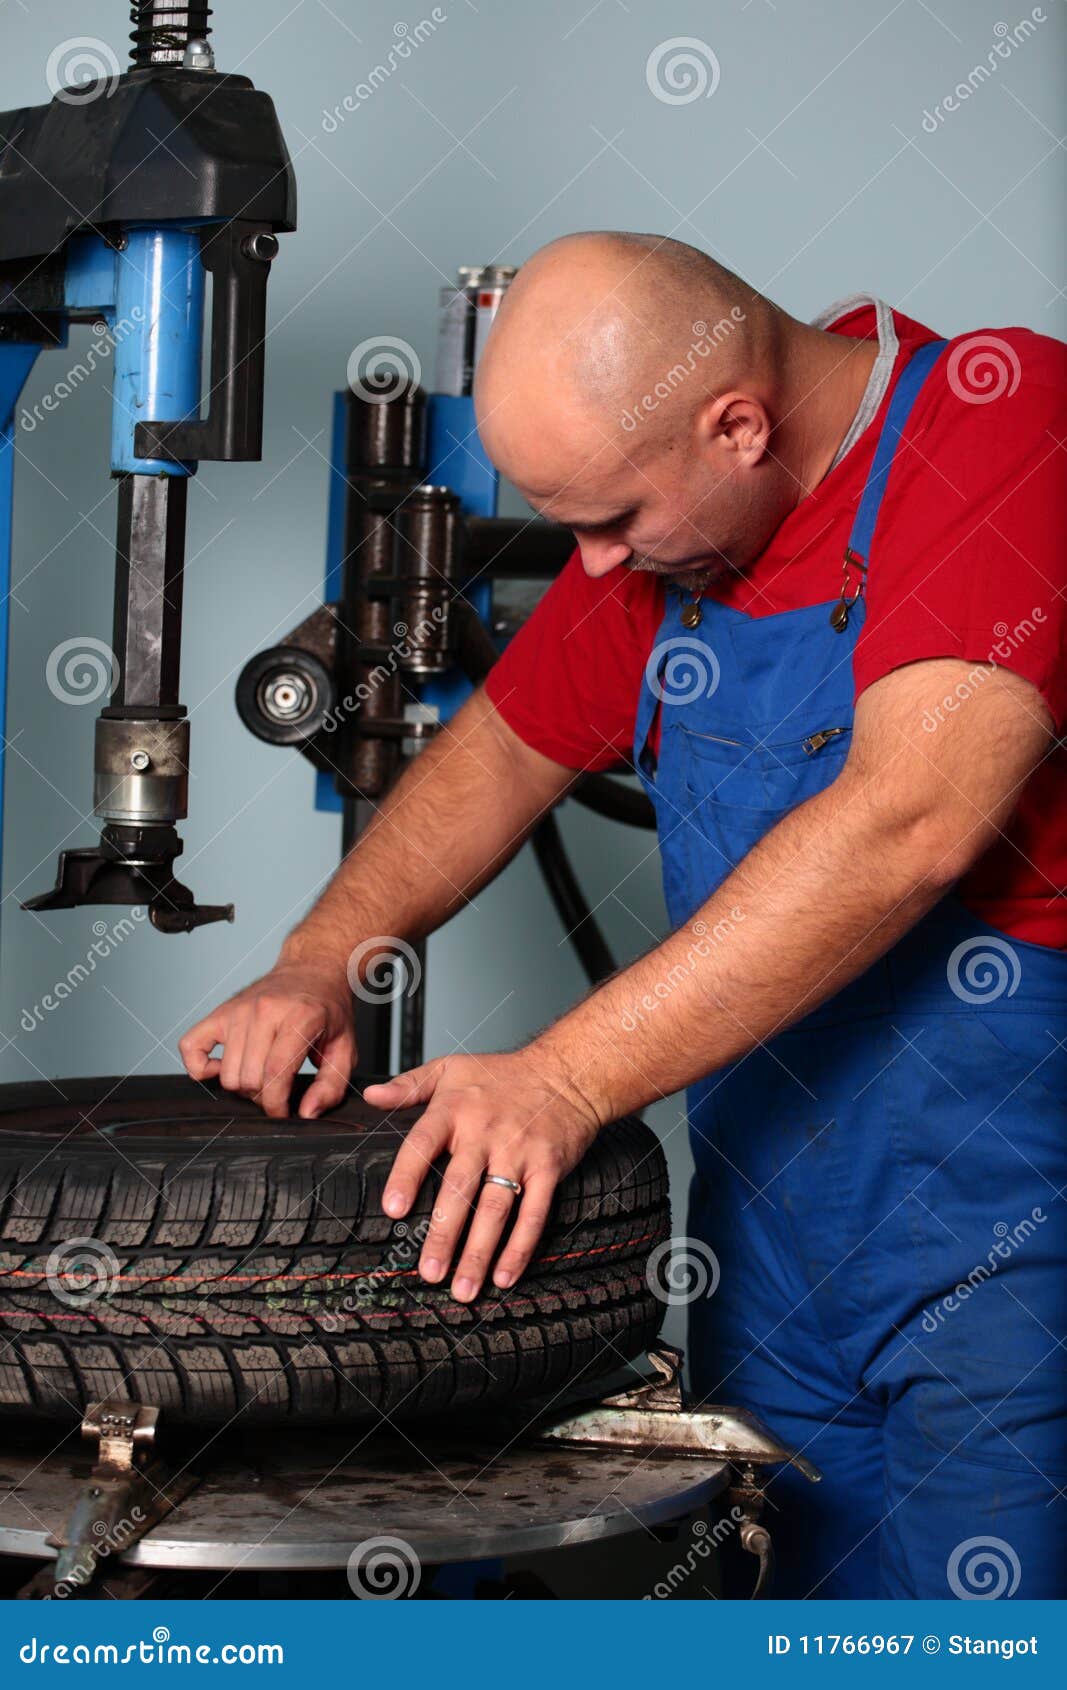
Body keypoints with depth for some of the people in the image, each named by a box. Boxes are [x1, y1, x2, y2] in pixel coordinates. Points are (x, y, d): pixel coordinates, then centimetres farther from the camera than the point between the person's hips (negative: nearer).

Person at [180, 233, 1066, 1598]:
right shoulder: (664, 531, 7)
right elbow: (499, 749, 19)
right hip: (770, 1223, 7)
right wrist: (321, 963, 2)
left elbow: (910, 824, -30)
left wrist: (565, 1077, -30)